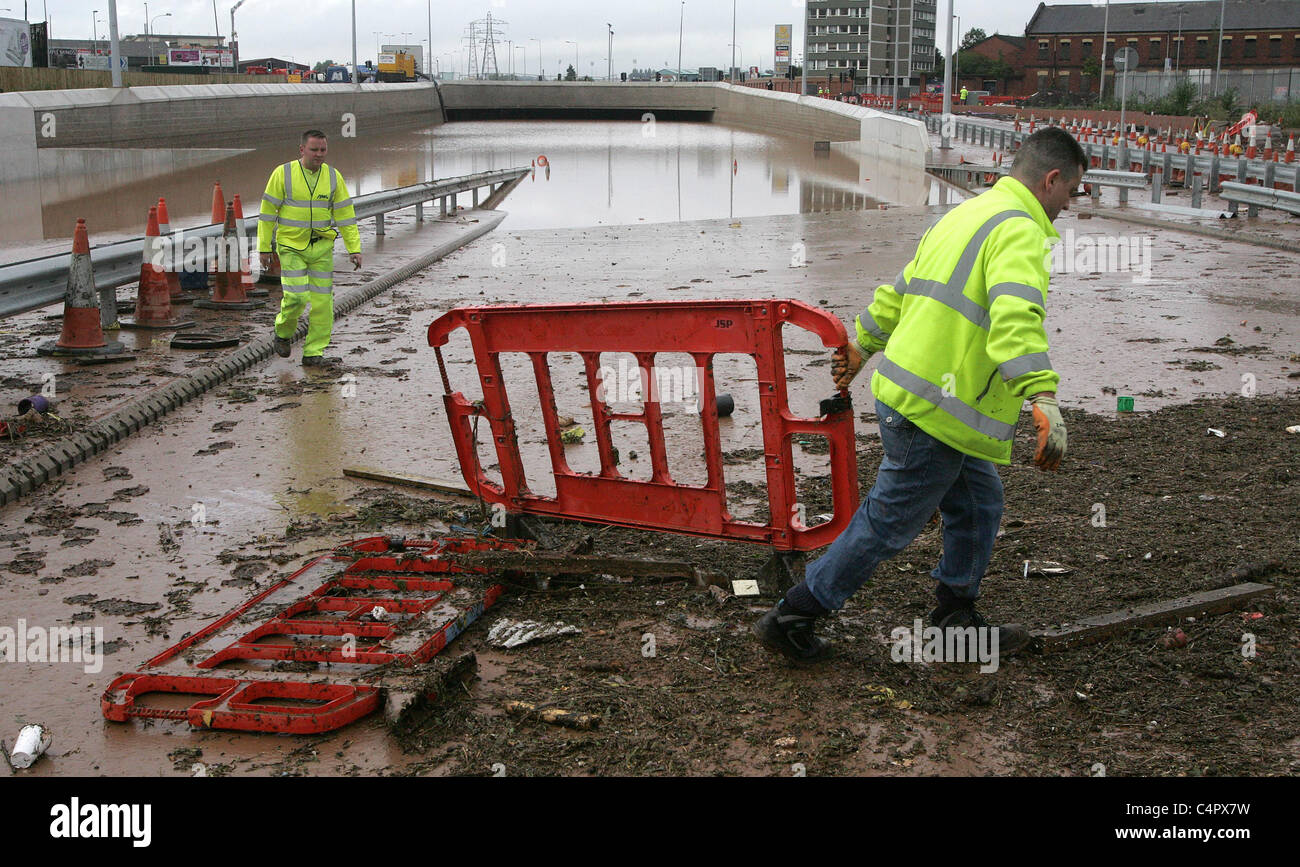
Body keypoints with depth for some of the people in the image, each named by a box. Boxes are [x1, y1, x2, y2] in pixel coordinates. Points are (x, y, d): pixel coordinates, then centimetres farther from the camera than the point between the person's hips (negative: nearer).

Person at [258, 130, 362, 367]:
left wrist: (354, 249, -2)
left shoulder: (333, 177, 2)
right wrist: (264, 248, -3)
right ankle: (283, 332, 18)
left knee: (322, 301, -1)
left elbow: (345, 214, 4)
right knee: (296, 297, -12)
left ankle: (314, 351, 9)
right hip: (291, 247, -3)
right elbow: (268, 212, -2)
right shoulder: (283, 174, -6)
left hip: (322, 247, 3)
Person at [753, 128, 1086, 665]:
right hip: (934, 412, -10)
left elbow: (898, 293, 27)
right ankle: (791, 619, 11)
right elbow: (1016, 317, -33)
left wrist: (861, 347, 38)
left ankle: (957, 620, 33)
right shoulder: (1019, 231, -14)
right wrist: (1044, 401, -41)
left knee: (979, 505, 20)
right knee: (888, 524, 1)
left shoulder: (963, 215, 18)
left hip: (907, 393, 10)